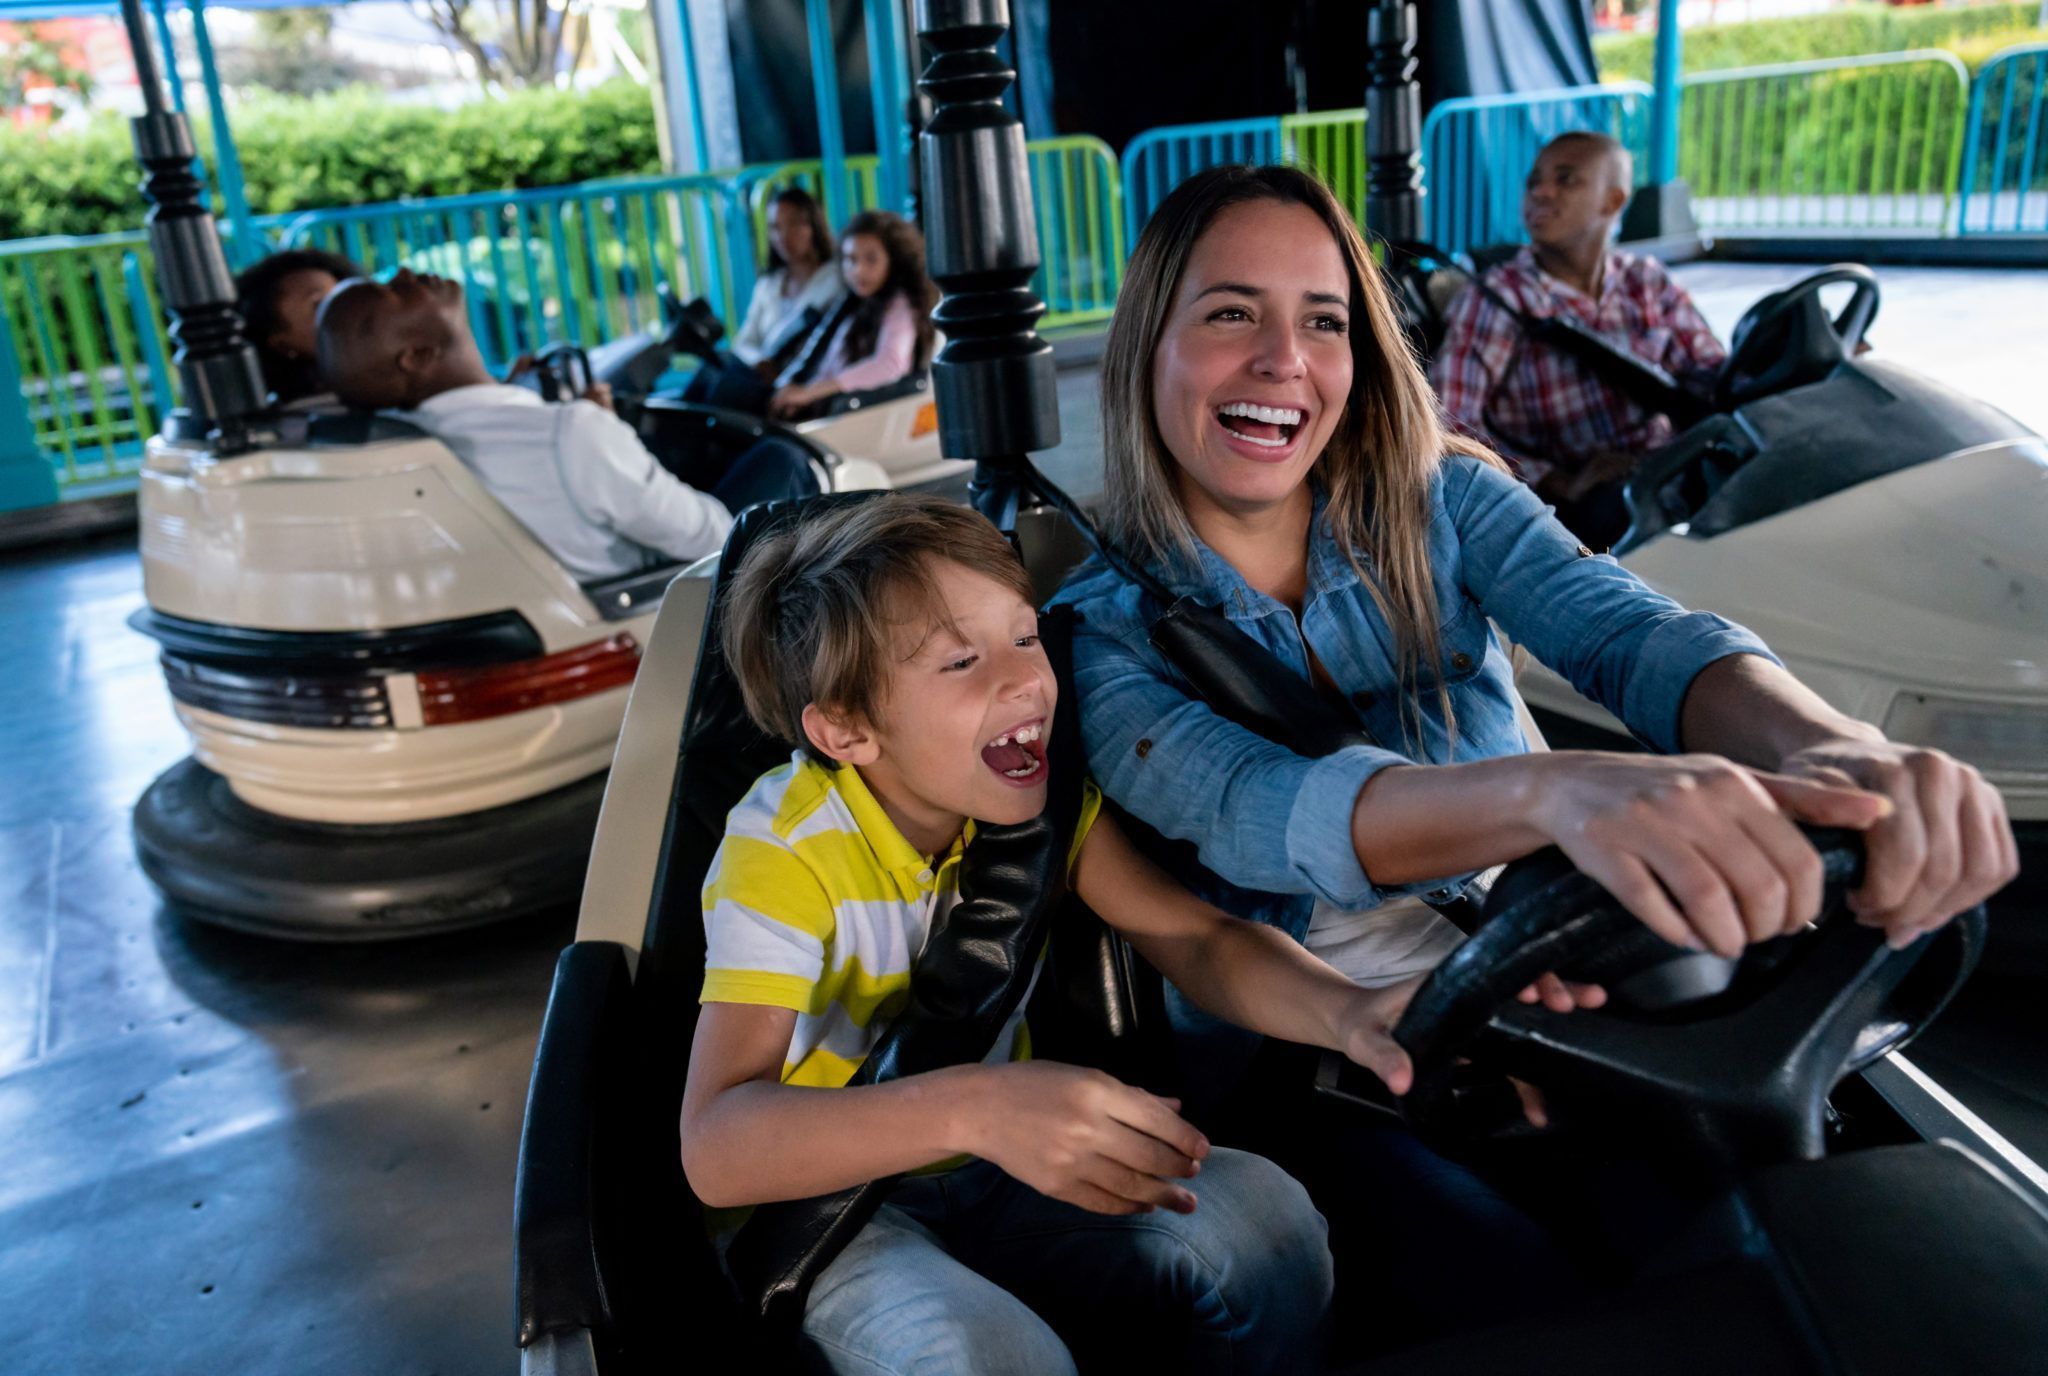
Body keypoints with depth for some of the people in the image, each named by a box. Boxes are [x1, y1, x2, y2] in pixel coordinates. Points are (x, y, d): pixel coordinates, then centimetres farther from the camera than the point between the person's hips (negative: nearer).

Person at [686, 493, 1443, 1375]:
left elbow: (1197, 939, -14)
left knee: (1266, 1219, -16)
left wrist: (1343, 1011, -37)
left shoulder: (1041, 799, -9)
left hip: (993, 1174, 5)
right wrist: (974, 1105, -51)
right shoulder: (782, 852, -25)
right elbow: (716, 1150, -35)